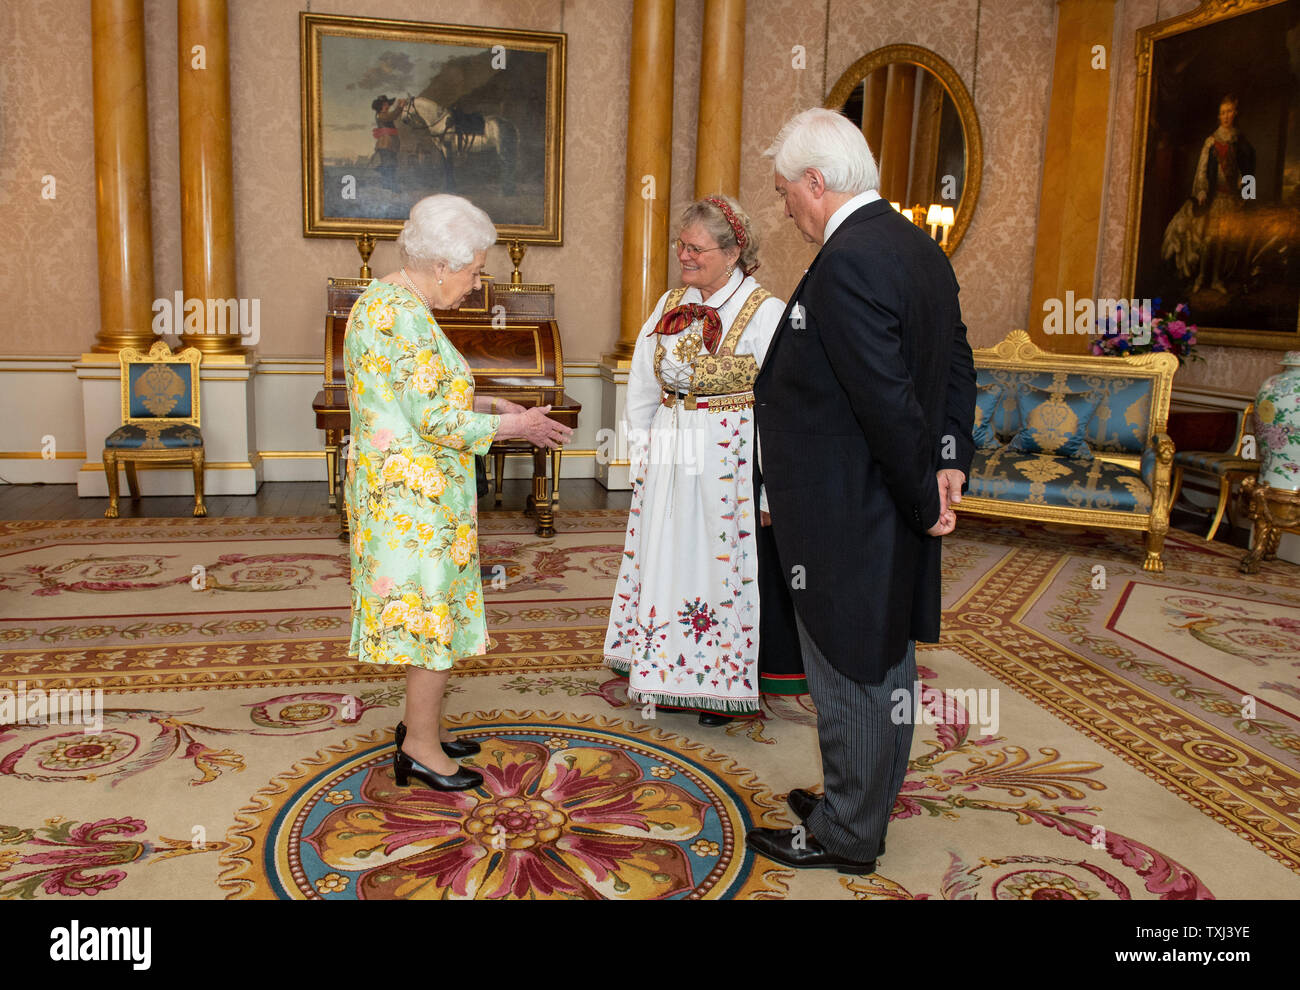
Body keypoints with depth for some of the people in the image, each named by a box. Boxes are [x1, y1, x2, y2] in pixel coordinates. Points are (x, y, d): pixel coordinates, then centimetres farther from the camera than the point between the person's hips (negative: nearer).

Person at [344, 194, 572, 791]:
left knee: (423, 606, 17)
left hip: (402, 489, 10)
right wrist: (515, 425, -12)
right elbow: (437, 421, -23)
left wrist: (489, 406, 11)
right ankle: (420, 747, 12)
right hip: (415, 495, -10)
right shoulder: (405, 317, -20)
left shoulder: (383, 300, 12)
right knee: (431, 612, 0)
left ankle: (421, 725, 29)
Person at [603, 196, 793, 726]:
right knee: (666, 557, 9)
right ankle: (669, 675, 25)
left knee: (724, 560, 2)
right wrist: (642, 451, 10)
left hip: (733, 460, -5)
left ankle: (723, 683, 19)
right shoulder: (670, 305, 10)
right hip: (669, 457, 6)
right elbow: (642, 388, 15)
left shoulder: (764, 311, -8)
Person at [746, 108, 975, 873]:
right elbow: (959, 366, 11)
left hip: (845, 521, -10)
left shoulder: (847, 263, -23)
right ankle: (865, 802, 41)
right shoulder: (919, 247, 8)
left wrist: (923, 500, -14)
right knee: (885, 668, 21)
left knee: (849, 679, 7)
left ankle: (846, 837, 26)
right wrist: (951, 463, 6)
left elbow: (889, 400, -26)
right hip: (890, 517, 10)